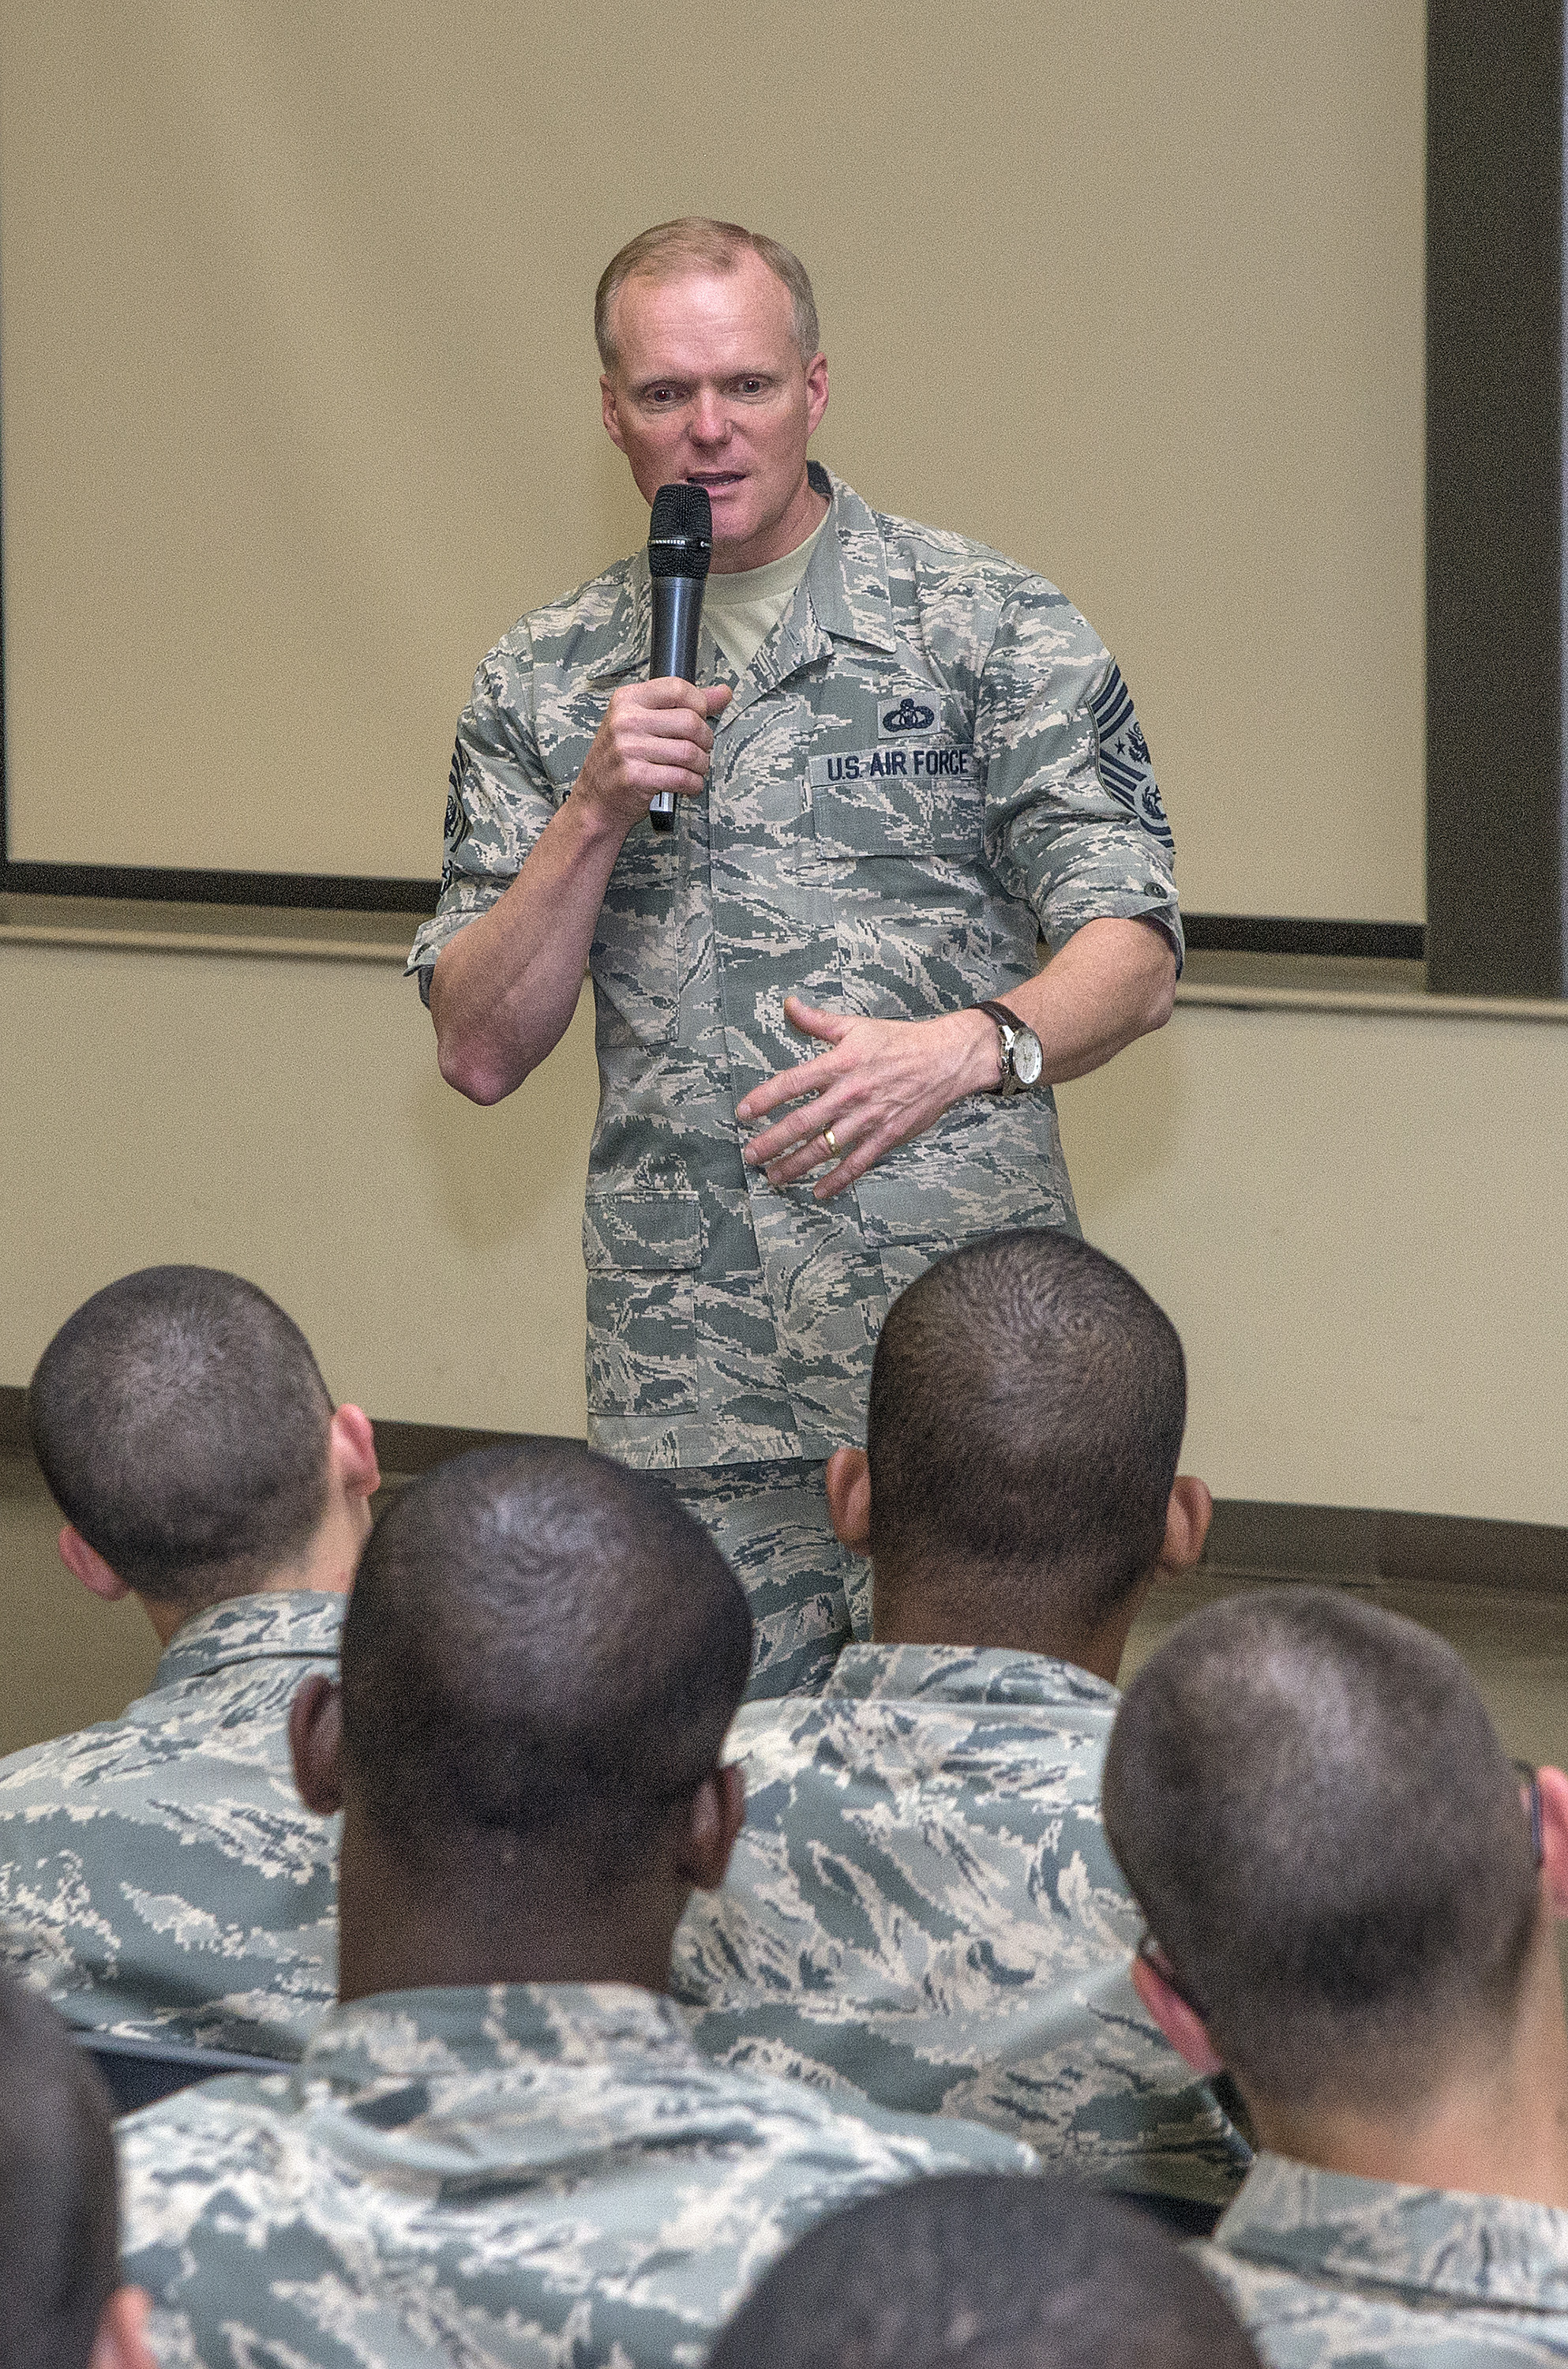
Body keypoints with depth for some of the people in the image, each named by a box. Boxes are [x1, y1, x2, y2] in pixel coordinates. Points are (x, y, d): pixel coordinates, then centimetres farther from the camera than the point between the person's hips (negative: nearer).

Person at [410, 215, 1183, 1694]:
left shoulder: (993, 632, 2)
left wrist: (972, 1046, -24)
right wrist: (598, 812, -7)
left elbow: (1131, 958, -4)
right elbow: (481, 1051, 7)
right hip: (682, 1393, 3)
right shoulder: (543, 685, 11)